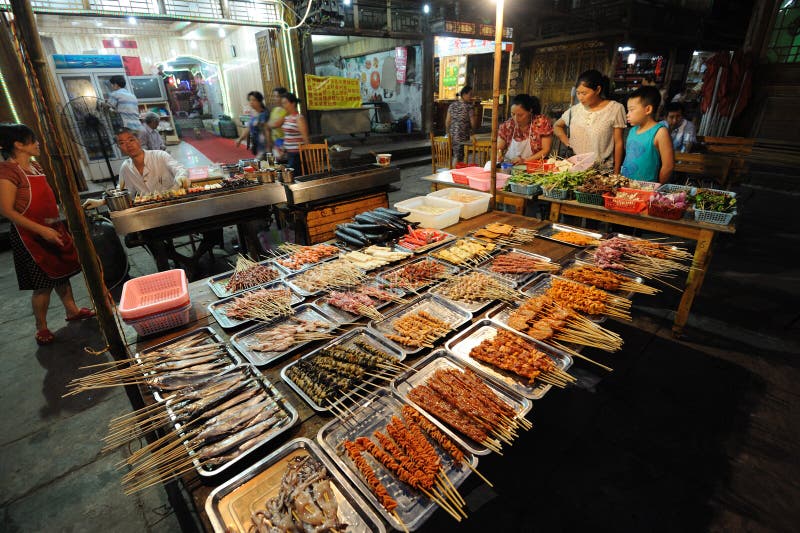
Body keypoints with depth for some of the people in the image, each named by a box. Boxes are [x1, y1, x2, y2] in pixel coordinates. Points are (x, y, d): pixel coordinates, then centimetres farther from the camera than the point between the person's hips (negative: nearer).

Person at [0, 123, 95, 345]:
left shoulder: (35, 166, 9)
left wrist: (58, 224, 16)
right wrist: (42, 230, -25)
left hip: (53, 229, 8)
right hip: (30, 235, -8)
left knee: (62, 271, 18)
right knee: (43, 283, -1)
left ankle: (72, 310, 34)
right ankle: (41, 328, 15)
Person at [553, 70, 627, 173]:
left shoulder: (615, 108, -2)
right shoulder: (575, 109, 5)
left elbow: (618, 143, -1)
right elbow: (557, 126, 23)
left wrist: (616, 173, -3)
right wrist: (567, 143, 6)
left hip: (603, 170, -3)